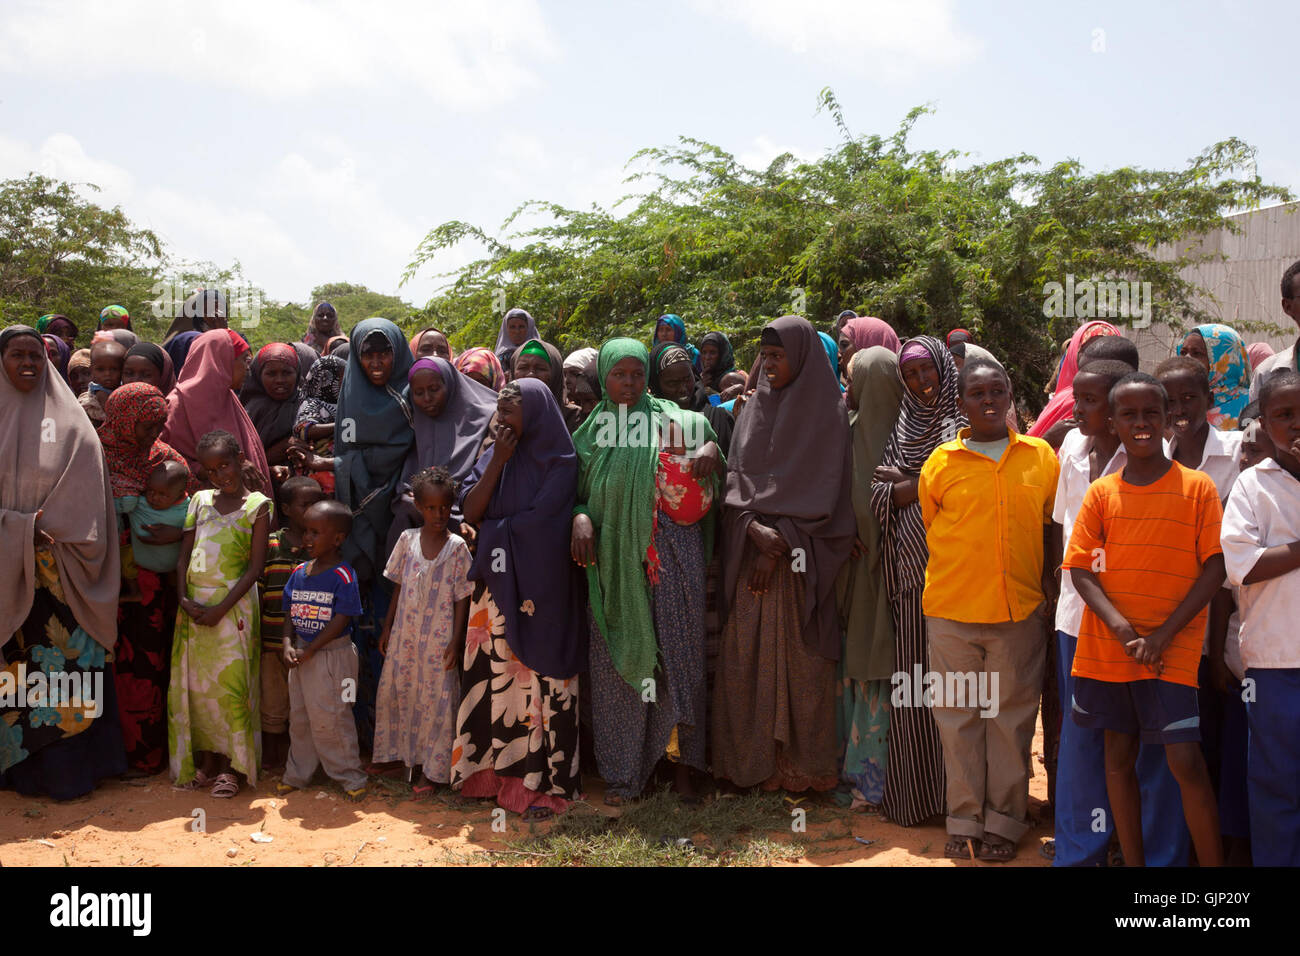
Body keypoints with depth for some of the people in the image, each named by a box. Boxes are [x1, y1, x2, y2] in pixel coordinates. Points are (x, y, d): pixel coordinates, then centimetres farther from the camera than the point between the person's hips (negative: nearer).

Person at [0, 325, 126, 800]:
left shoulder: (69, 422, 2)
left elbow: (85, 493, -3)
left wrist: (43, 529, -13)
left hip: (59, 567, -1)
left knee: (68, 656, -2)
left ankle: (69, 765, 7)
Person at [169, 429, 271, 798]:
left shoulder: (257, 504, -3)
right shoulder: (200, 500, 10)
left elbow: (255, 565, -8)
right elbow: (184, 554, 9)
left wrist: (221, 608, -14)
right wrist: (184, 599, -5)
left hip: (233, 604, -5)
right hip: (194, 603, 5)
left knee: (231, 684, -4)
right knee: (194, 683, 7)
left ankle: (229, 766, 6)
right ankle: (204, 760, 18)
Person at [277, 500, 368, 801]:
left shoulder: (343, 576, -15)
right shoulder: (299, 572, 6)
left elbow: (341, 621, -18)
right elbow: (290, 614, 9)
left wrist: (309, 651, -18)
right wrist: (288, 645, -8)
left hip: (332, 655, -7)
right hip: (301, 654, 7)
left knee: (330, 718, -3)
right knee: (299, 717, 16)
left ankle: (350, 777, 11)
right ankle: (297, 773, 30)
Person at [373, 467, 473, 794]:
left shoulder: (457, 547, -8)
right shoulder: (408, 539, 1)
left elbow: (462, 599, -7)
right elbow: (398, 588, 9)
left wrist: (456, 641, -10)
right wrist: (387, 628, 9)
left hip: (439, 639, -4)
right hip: (405, 634, 4)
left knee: (437, 700, 2)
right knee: (393, 692, 13)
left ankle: (434, 770, 13)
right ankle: (393, 753, 33)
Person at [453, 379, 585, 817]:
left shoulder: (560, 462, -5)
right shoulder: (493, 455, 12)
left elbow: (538, 523, -14)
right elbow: (470, 510, 1)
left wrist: (493, 530, -1)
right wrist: (499, 461, -6)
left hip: (539, 588, -5)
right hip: (495, 585, 5)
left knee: (540, 677, -3)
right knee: (495, 674, 7)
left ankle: (545, 782, 5)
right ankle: (494, 769, 18)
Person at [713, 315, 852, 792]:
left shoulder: (825, 410, 1)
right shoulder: (754, 409, 13)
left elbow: (820, 489, -6)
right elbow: (736, 476, 6)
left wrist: (780, 543, -14)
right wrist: (755, 527, -12)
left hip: (799, 556, -4)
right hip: (748, 552, 4)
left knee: (800, 658, 0)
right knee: (747, 655, 2)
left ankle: (803, 765, 11)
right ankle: (753, 761, 12)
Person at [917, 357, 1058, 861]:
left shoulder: (1042, 456, 4)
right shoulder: (940, 462, 1)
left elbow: (1053, 527, 12)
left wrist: (1047, 581, 5)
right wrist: (959, 579, 8)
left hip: (1021, 611, 1)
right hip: (952, 611, 0)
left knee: (1012, 717, 7)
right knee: (959, 717, 7)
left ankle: (1004, 821, 20)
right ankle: (965, 821, 18)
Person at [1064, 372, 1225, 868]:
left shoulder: (1197, 487, -2)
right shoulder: (1101, 492, 4)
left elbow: (1215, 567, -5)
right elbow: (1080, 568, 0)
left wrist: (1163, 634, -12)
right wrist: (1122, 629, -14)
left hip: (1172, 651, -3)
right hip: (1106, 647, 3)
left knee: (1185, 761, -8)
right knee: (1119, 753, 10)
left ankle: (1212, 862, 8)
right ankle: (1133, 862, 23)